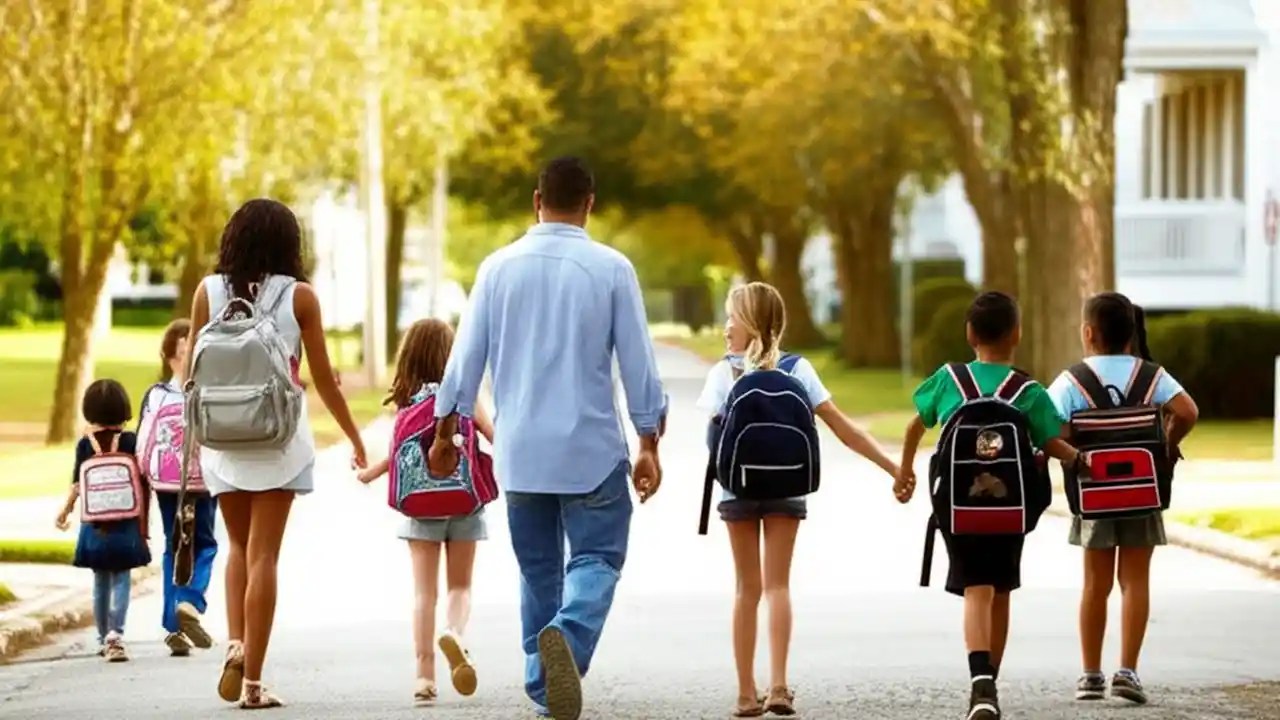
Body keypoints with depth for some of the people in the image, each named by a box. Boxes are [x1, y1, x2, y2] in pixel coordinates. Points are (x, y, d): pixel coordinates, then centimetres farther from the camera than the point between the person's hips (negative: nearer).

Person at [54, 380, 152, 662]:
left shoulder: (85, 443, -1)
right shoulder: (131, 441, -5)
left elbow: (78, 483, -1)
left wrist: (65, 511, 13)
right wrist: (143, 522, 3)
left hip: (94, 523, 2)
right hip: (125, 522, -2)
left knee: (100, 580, 13)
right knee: (121, 579, -2)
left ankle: (103, 639, 21)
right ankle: (116, 632, -22)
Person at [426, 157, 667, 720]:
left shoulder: (500, 267, 1)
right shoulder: (611, 269, -5)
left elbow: (466, 357, 4)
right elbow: (638, 362, -4)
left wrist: (446, 433, 15)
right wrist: (649, 446, 4)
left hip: (519, 450, 3)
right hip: (591, 448, -3)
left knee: (538, 567, 15)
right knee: (595, 558, 1)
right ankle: (569, 634, -29)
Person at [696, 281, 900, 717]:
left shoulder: (723, 373, -4)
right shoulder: (797, 370, 0)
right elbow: (841, 427, -3)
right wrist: (891, 467, -1)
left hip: (738, 489, -1)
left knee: (748, 588, 9)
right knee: (777, 584, 7)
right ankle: (778, 685, -8)